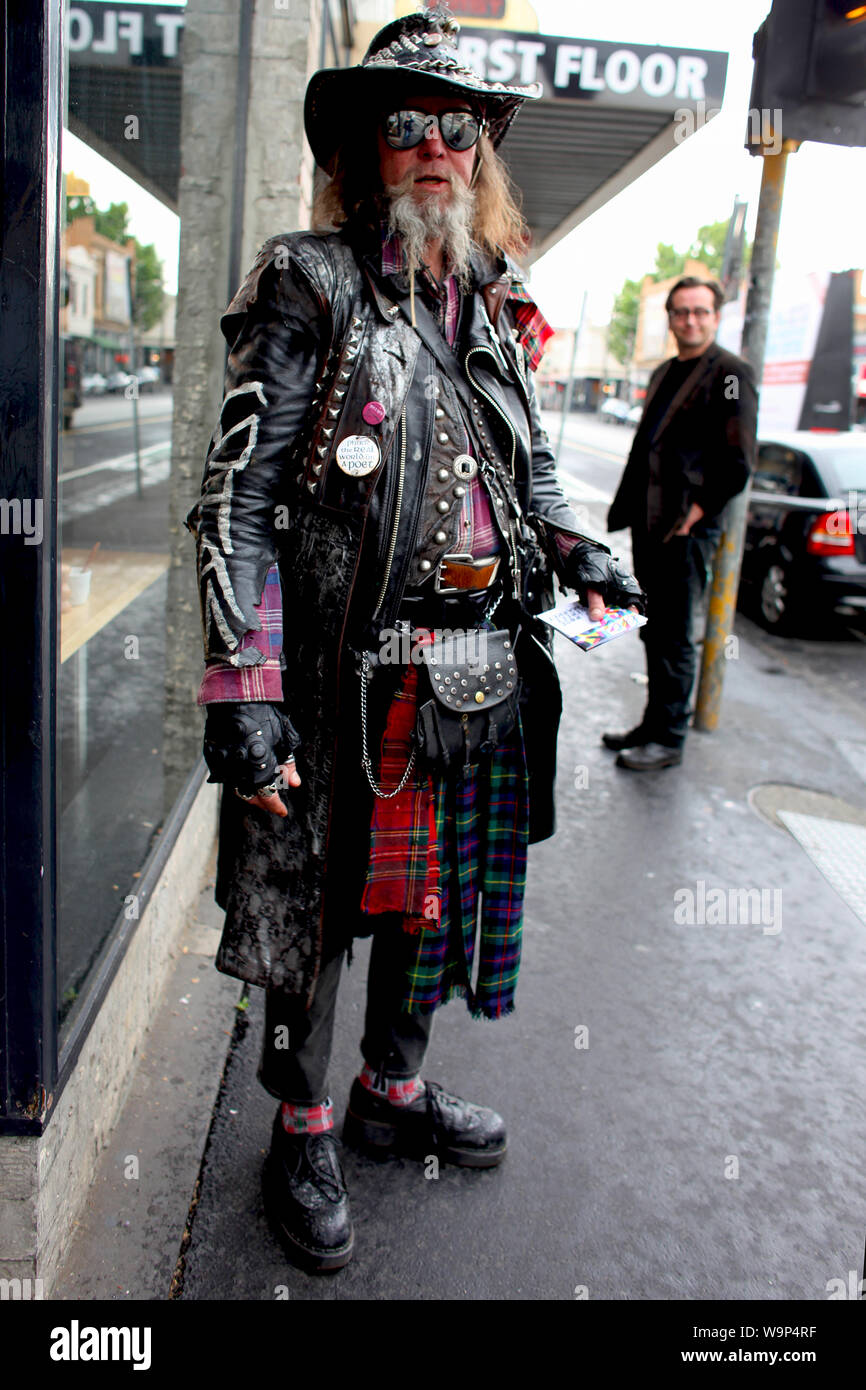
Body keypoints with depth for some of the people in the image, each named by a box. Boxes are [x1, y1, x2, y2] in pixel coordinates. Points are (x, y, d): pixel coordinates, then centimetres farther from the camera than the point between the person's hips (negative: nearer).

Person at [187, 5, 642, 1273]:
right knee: (315, 899, 8)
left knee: (438, 886, 18)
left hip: (479, 678, 6)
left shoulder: (495, 304, 13)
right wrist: (244, 692, -19)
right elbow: (238, 497, -11)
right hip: (343, 680, -6)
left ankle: (394, 1090, 41)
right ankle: (303, 1133, 32)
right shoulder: (310, 285, -5)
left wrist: (573, 551, 6)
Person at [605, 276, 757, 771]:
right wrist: (628, 508, 13)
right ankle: (654, 725, 25)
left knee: (675, 638, -2)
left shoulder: (731, 373, -7)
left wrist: (697, 511, -14)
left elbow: (739, 462, -12)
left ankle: (670, 739, 9)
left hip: (688, 530, -8)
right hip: (649, 525, 8)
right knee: (654, 632, 14)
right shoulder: (664, 373, 18)